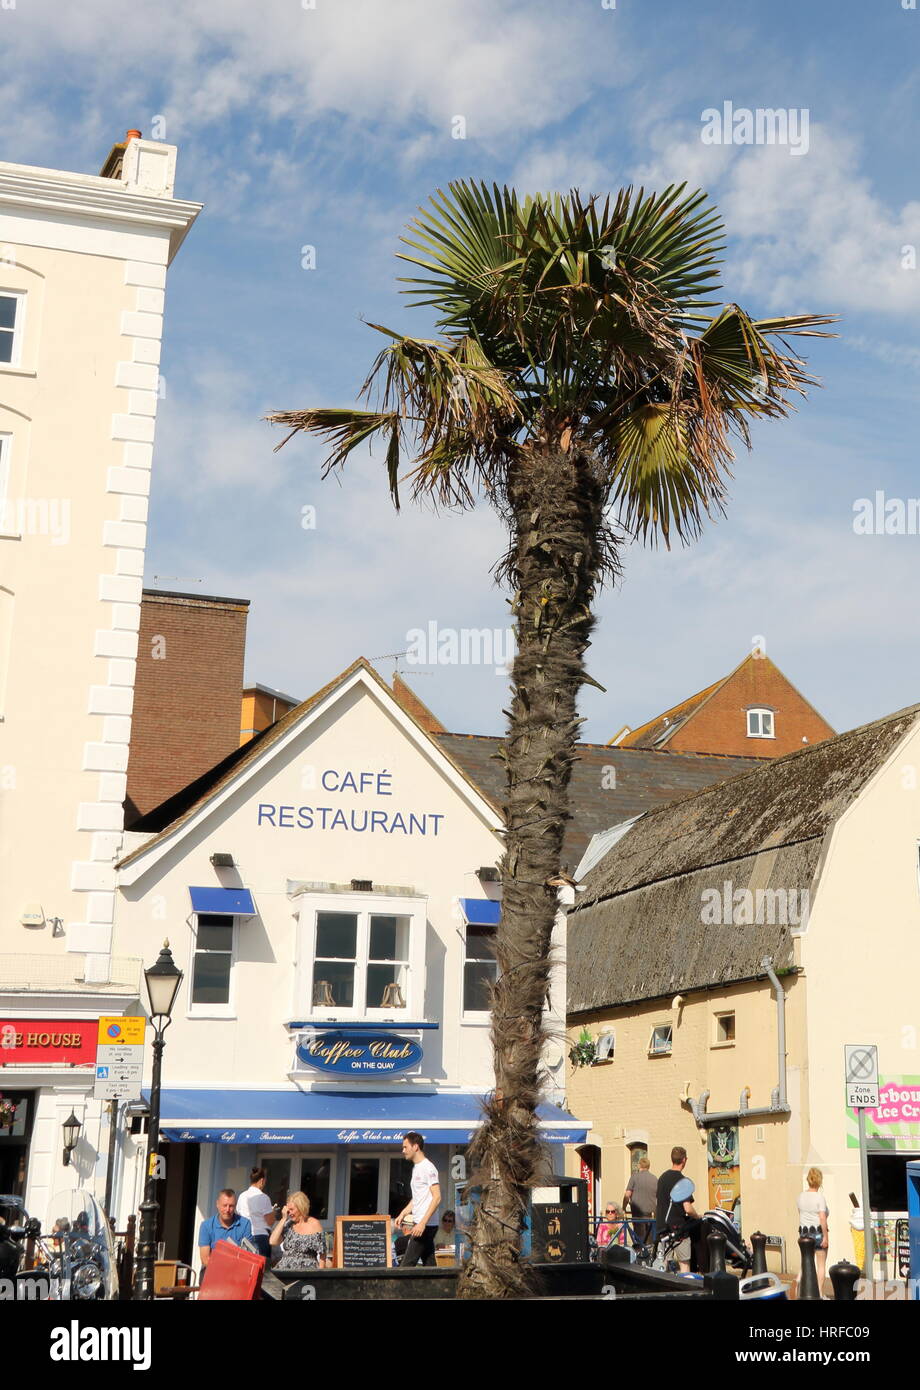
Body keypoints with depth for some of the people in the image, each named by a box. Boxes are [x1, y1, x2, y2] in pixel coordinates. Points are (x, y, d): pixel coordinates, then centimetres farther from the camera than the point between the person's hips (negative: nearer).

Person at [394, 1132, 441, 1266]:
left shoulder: (427, 1167, -12)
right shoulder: (416, 1168, 18)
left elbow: (437, 1198, -18)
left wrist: (422, 1223, -23)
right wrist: (402, 1214, 13)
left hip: (426, 1225, -10)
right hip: (421, 1224, 10)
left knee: (406, 1265, -11)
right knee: (430, 1265, 7)